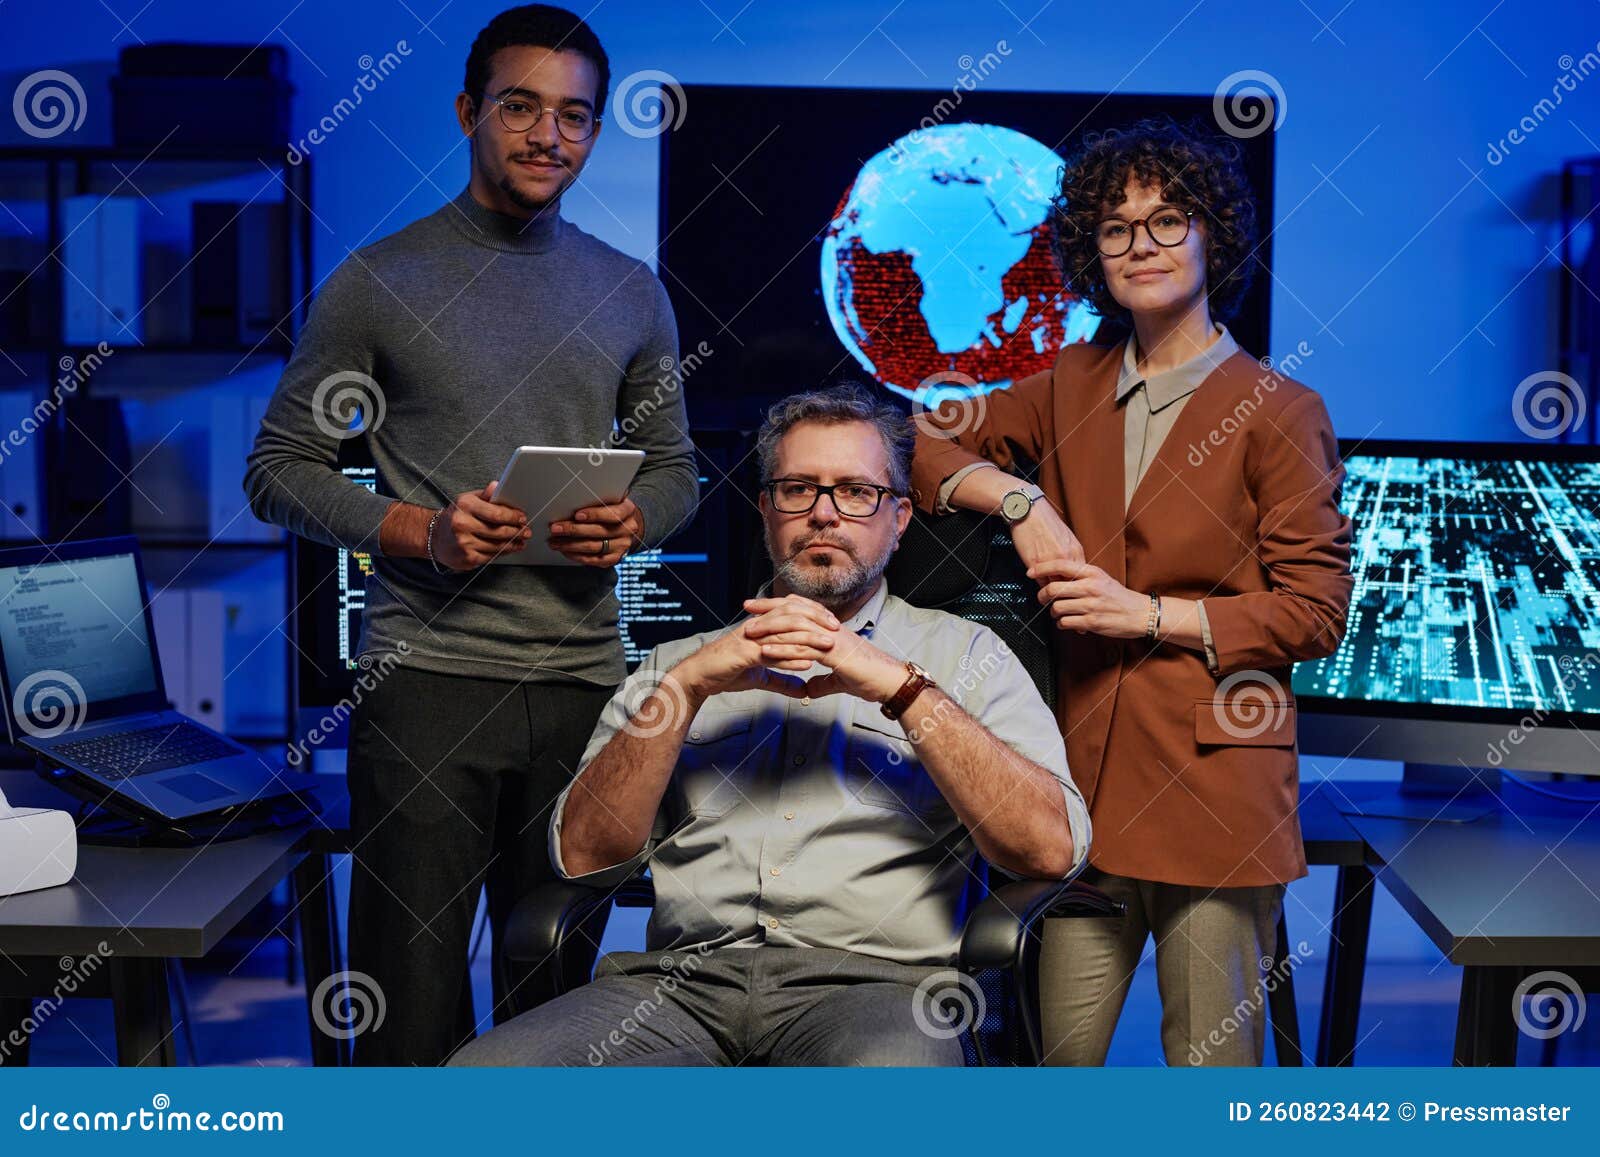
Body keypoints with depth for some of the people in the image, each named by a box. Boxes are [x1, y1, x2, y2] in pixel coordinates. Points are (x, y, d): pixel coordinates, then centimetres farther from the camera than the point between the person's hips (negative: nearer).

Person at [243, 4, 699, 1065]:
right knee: (413, 988, 1)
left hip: (585, 678, 3)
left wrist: (634, 522, -4)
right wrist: (419, 530, -13)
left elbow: (675, 466, 19)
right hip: (427, 672, -3)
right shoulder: (379, 282, 2)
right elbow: (280, 468, 3)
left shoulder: (633, 294, 12)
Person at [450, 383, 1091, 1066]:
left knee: (886, 1061, -38)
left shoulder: (960, 652, 15)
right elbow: (583, 853, 9)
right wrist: (688, 685, -2)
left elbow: (1051, 848, -1)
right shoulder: (679, 663, 22)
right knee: (481, 1067, -23)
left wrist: (902, 686, -8)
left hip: (870, 982, -2)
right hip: (683, 979, 3)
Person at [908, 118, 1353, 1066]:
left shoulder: (1278, 413, -2)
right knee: (1058, 1053, 9)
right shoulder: (1073, 384, 13)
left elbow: (1317, 614, -4)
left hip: (1214, 778, -4)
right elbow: (926, 444, 15)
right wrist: (1018, 499, -3)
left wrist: (1152, 613, -12)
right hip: (1085, 773, 4)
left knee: (1211, 1062, 4)